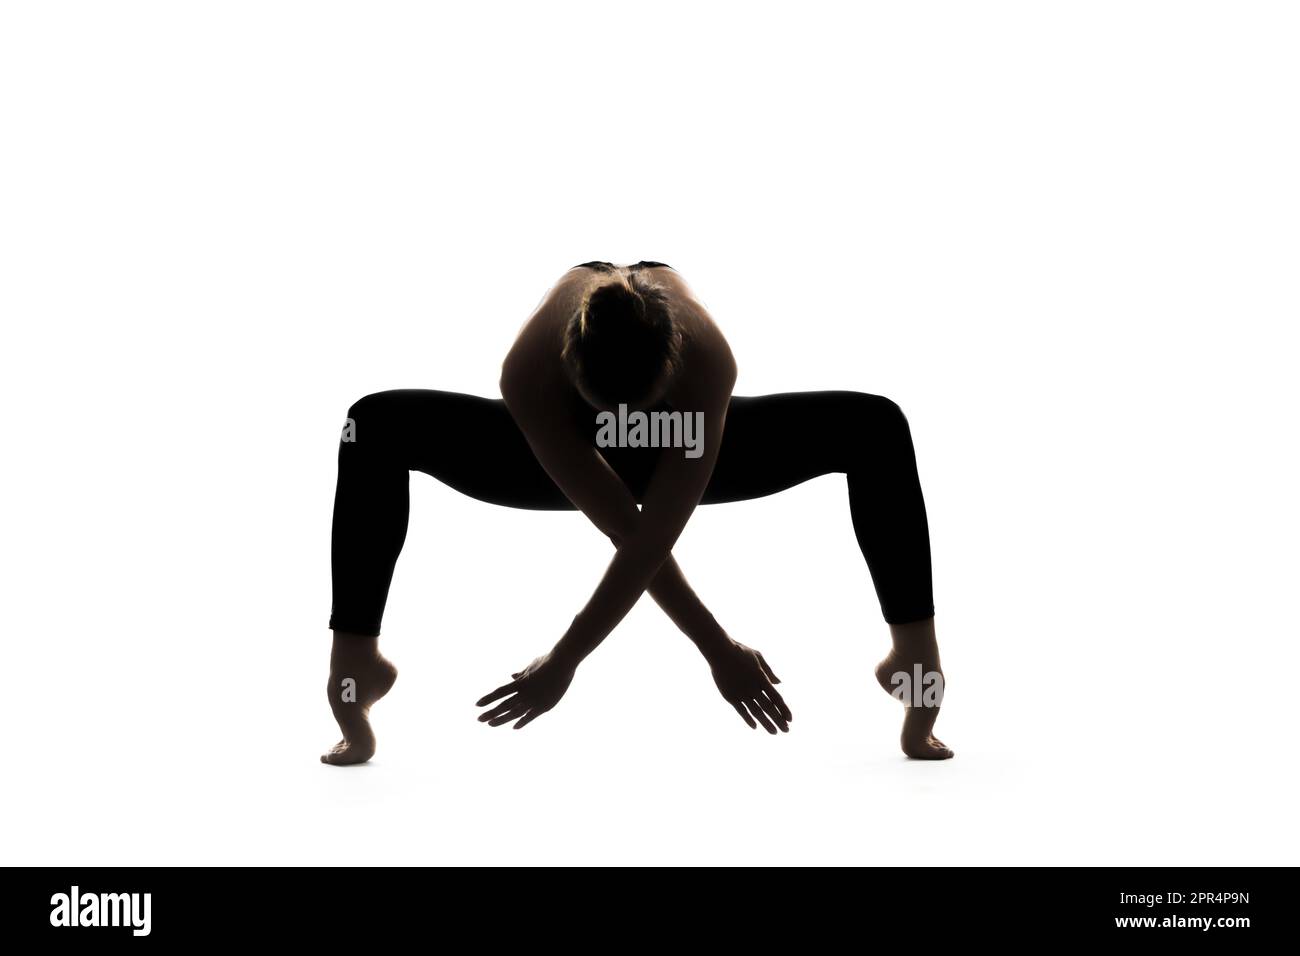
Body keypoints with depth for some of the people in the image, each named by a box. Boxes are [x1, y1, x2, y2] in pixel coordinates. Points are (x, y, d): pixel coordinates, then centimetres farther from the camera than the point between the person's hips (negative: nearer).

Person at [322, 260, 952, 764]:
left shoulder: (706, 358, -42)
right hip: (560, 450, 0)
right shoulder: (528, 372, -40)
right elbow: (627, 534, -34)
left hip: (686, 448, 0)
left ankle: (917, 657, -10)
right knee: (377, 425, -23)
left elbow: (653, 541, -39)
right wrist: (718, 650, -31)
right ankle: (355, 664, -14)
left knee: (877, 425, -21)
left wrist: (563, 662, -37)